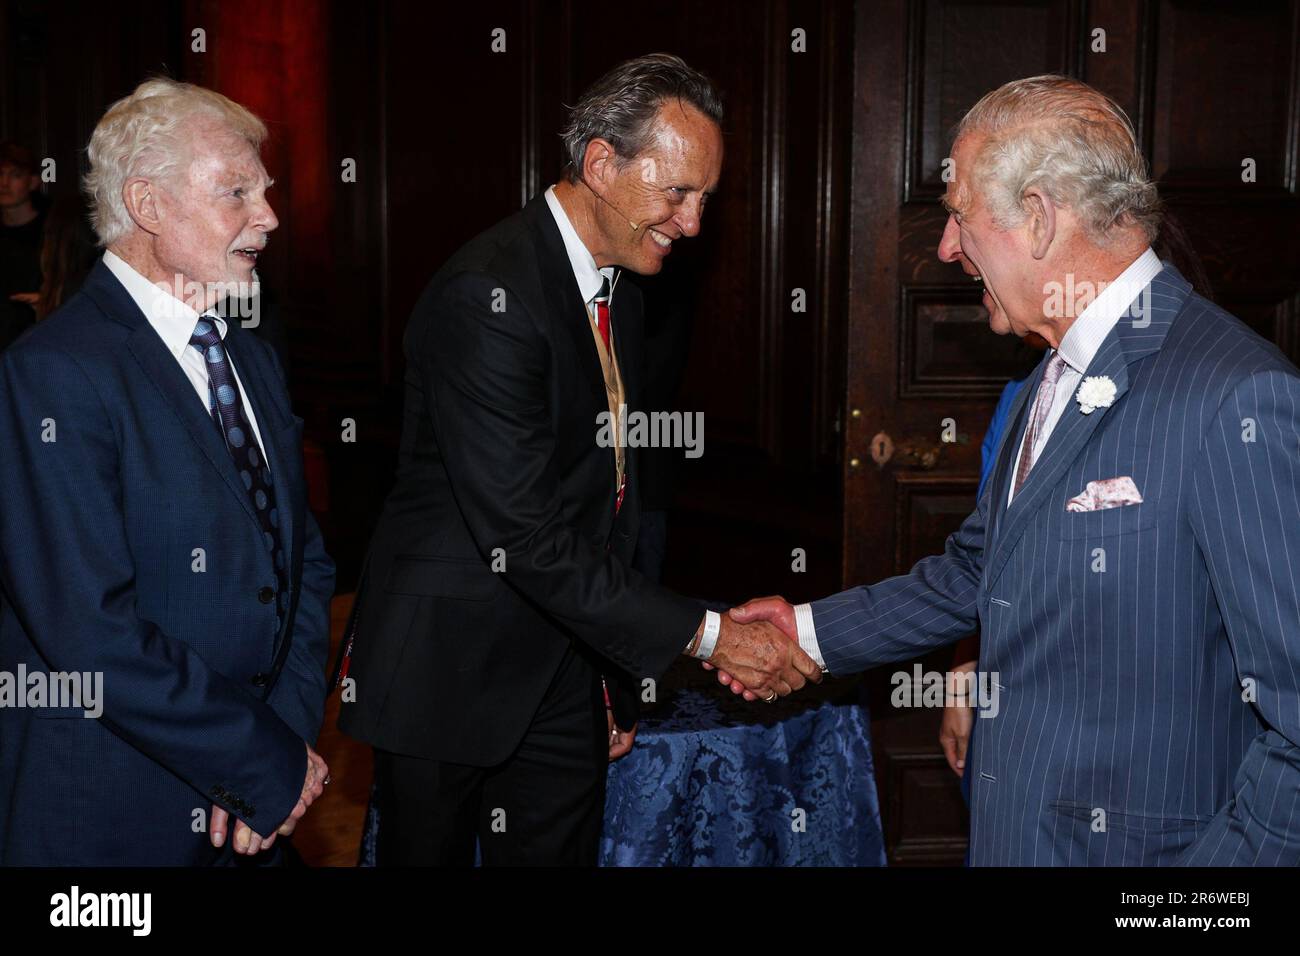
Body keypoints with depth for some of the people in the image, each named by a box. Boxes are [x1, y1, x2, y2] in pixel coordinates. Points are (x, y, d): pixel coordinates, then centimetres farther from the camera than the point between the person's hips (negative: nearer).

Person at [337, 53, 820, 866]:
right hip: (448, 673, -7)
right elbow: (523, 534, -26)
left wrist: (616, 676, 16)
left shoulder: (620, 297, 8)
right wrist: (703, 635, -22)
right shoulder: (486, 295, -21)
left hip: (561, 673, 8)